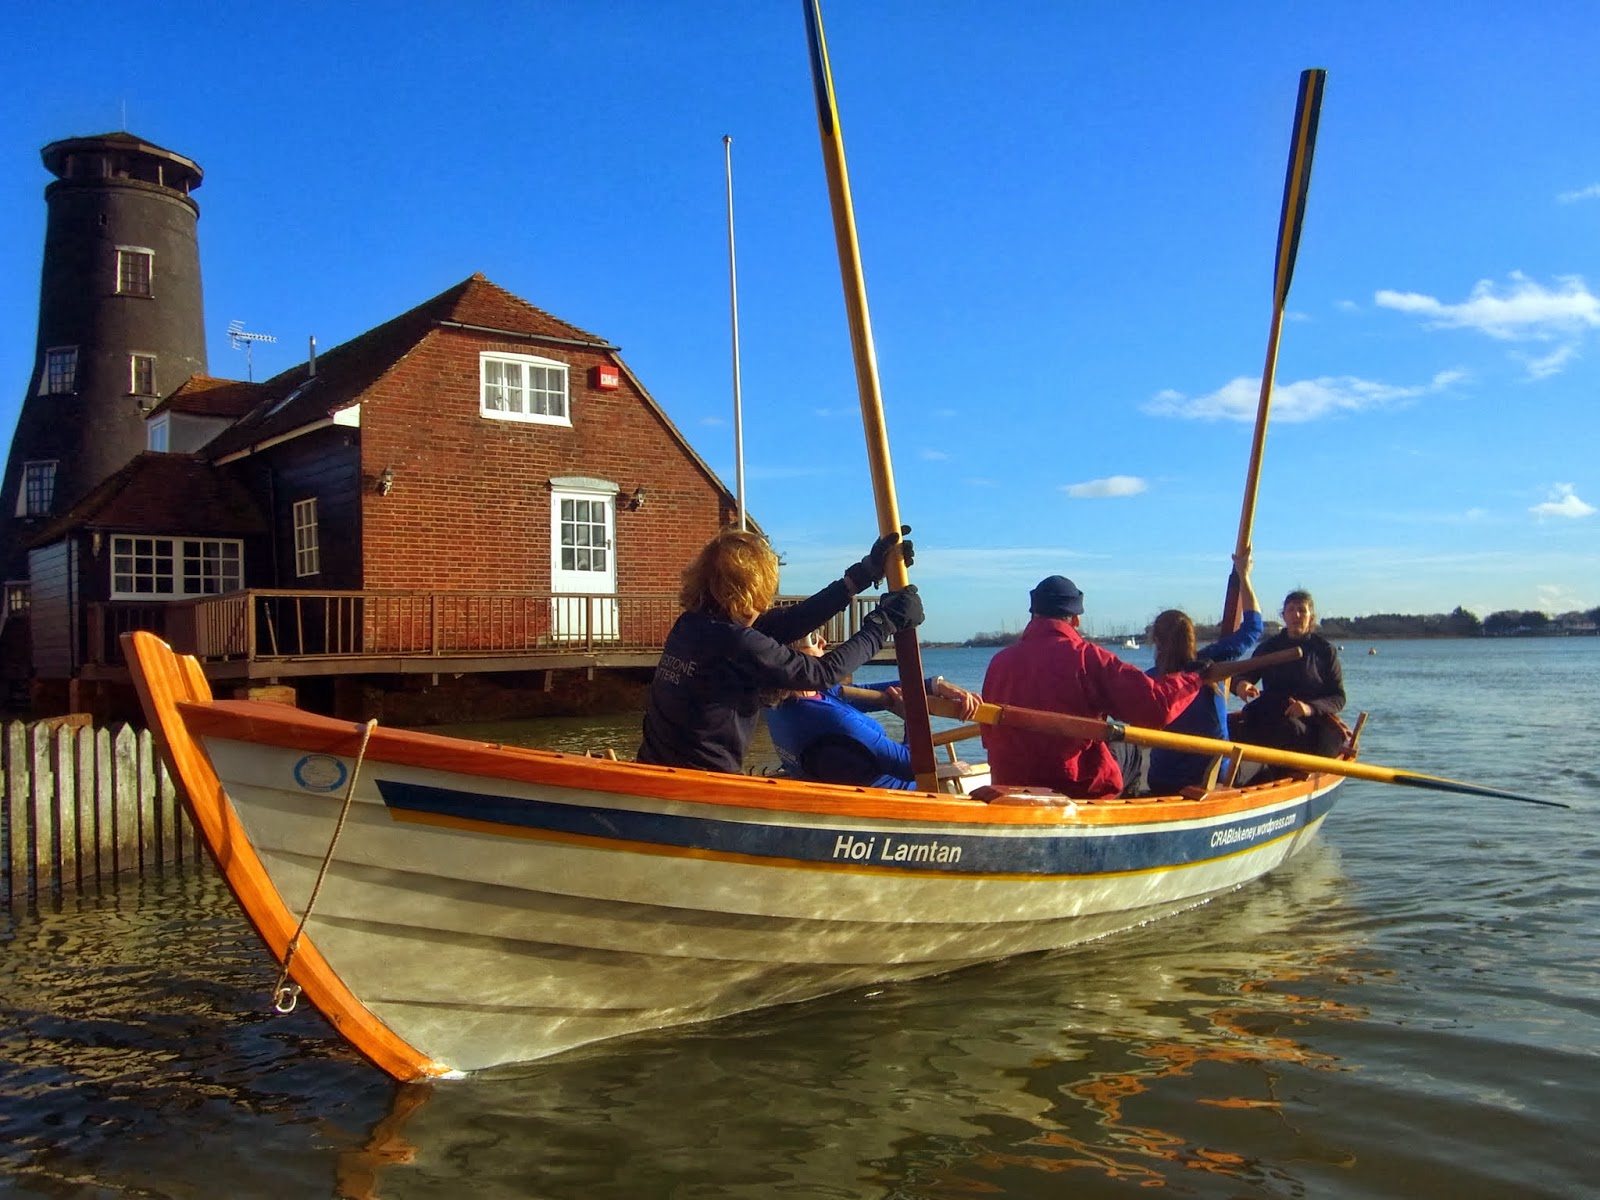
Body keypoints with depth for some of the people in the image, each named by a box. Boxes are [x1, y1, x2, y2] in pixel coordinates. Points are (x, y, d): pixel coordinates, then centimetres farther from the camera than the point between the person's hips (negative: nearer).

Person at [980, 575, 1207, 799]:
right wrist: (1195, 676, 4)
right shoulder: (1087, 657, -11)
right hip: (1078, 788, -4)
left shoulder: (999, 661, 0)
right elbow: (1157, 705, -14)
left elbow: (989, 738, 9)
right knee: (1129, 751, 25)